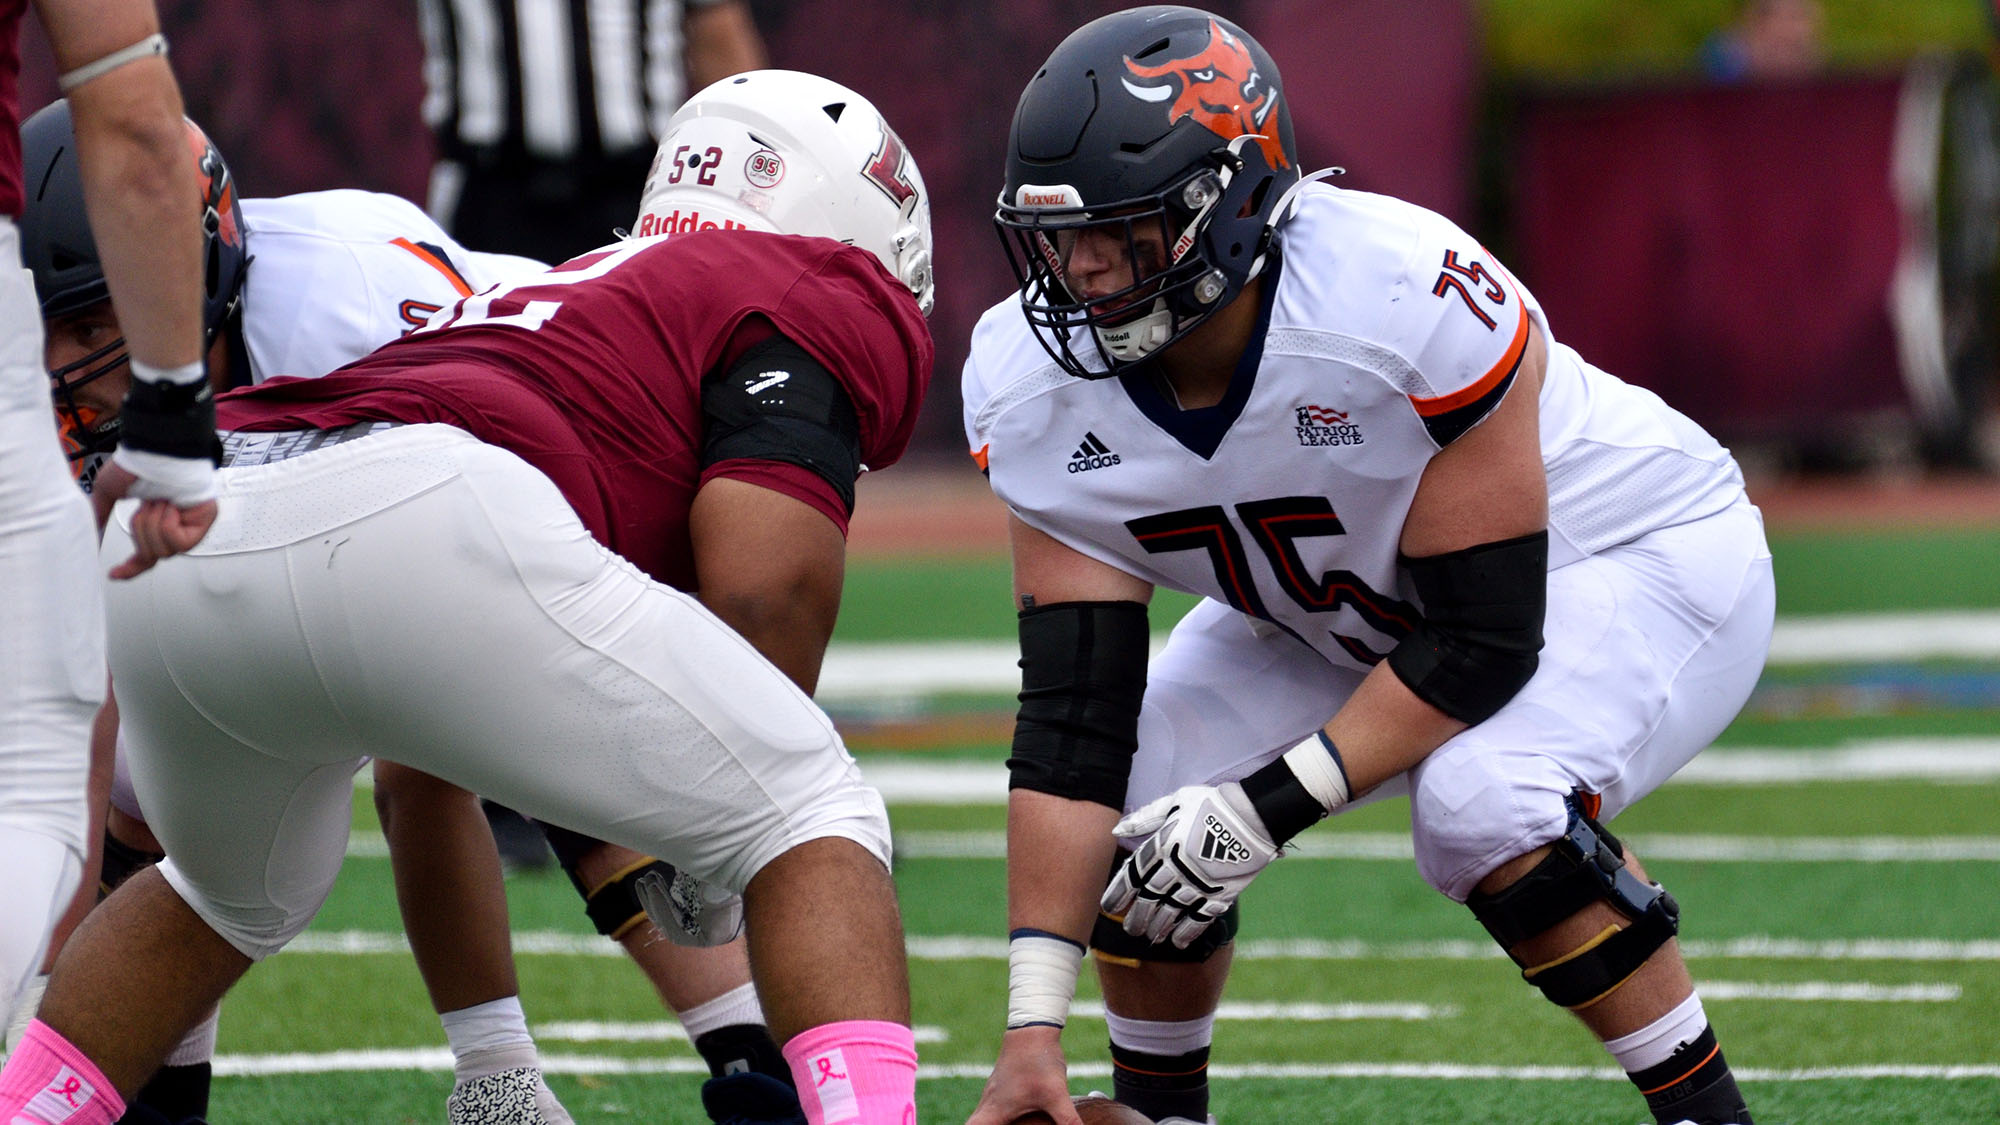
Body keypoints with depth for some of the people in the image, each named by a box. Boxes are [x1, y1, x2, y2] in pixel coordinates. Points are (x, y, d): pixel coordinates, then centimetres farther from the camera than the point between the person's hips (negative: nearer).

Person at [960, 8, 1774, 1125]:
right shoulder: (1040, 386, -21)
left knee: (1485, 804, -32)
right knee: (1132, 806, -11)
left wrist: (1269, 806, -34)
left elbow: (1485, 640, -30)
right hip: (1348, 612, 6)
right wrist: (1034, 1027, -26)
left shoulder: (1410, 301, -38)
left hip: (1641, 554, -6)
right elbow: (1076, 712, -20)